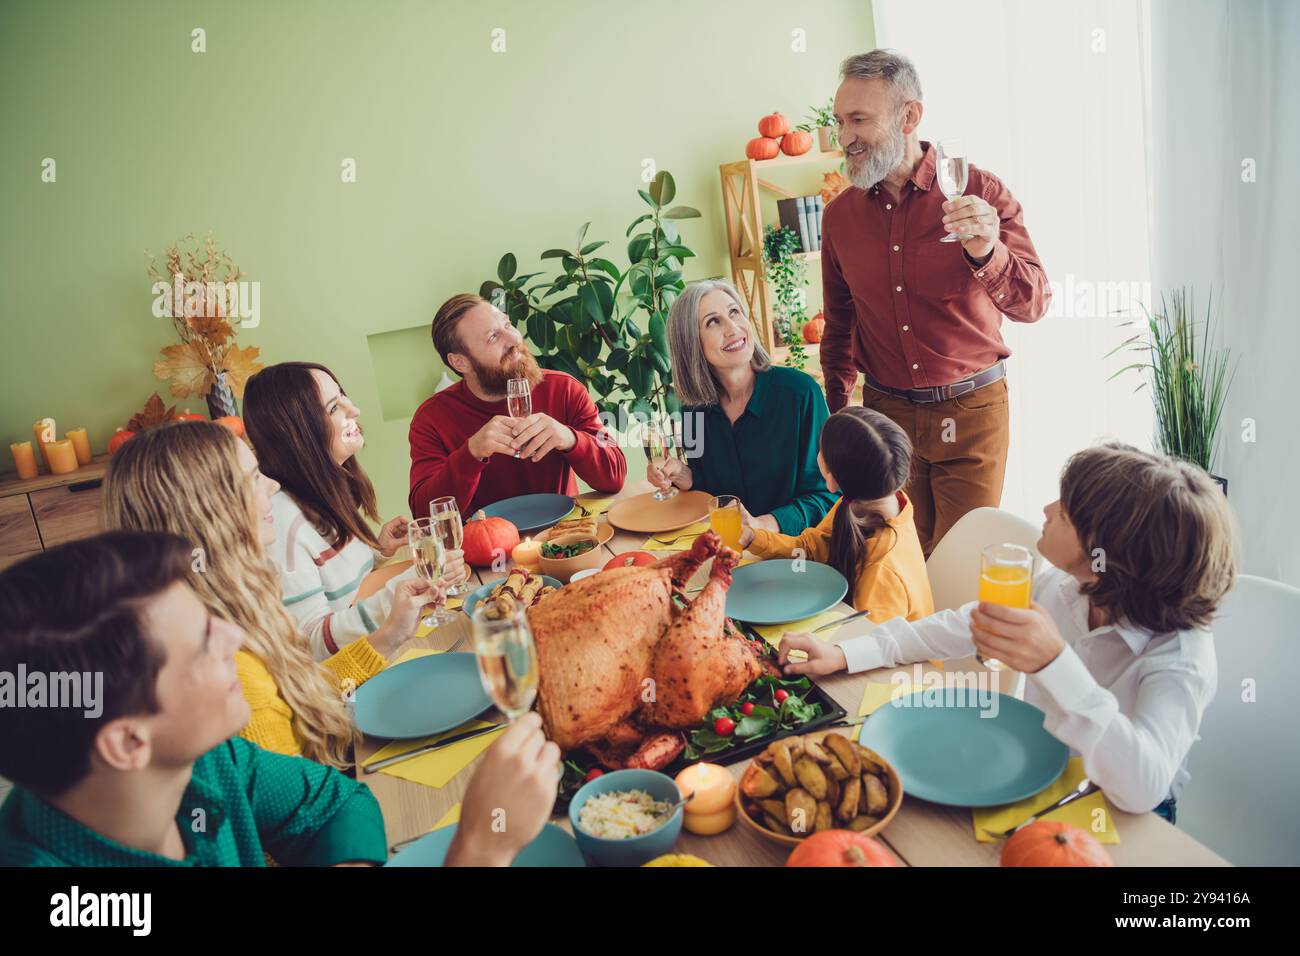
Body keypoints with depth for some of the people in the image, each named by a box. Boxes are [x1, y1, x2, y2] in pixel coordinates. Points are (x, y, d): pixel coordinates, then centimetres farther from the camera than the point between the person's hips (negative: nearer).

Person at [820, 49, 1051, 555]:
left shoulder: (977, 192, -8)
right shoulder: (840, 214, 2)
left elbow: (1033, 303, -13)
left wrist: (987, 256, -33)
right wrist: (835, 414, 11)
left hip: (971, 412, -3)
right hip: (885, 413, 3)